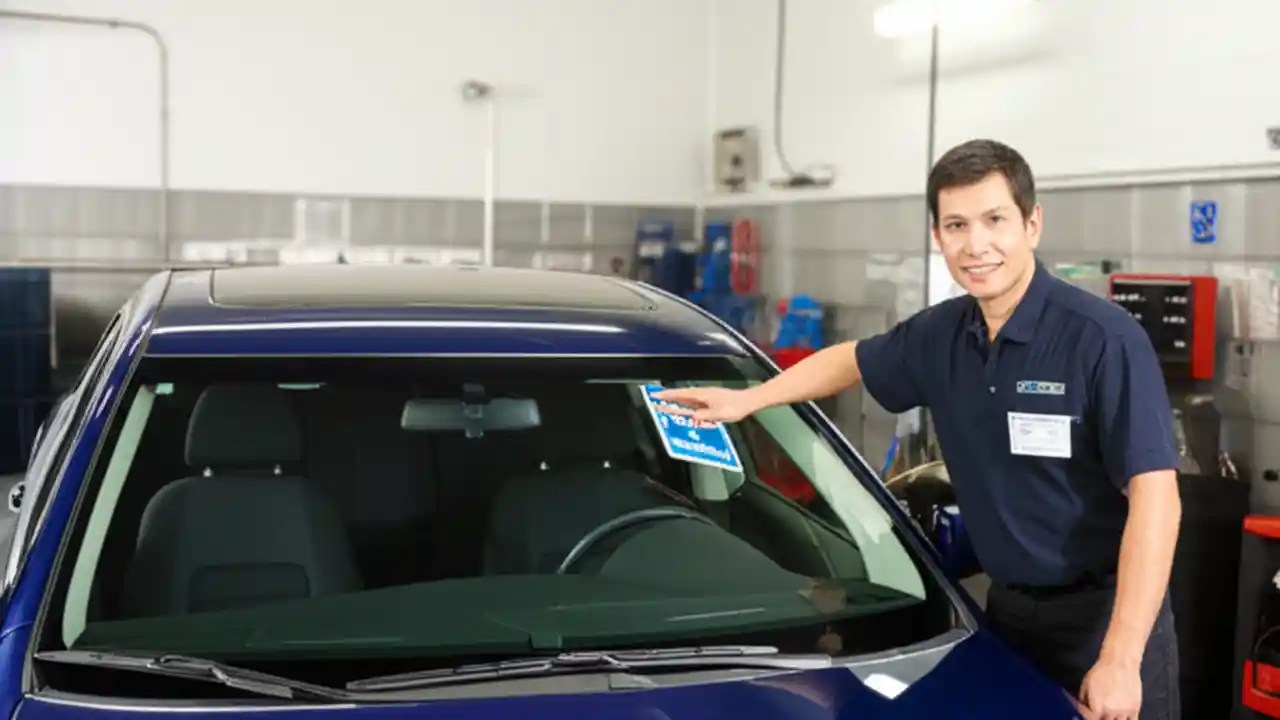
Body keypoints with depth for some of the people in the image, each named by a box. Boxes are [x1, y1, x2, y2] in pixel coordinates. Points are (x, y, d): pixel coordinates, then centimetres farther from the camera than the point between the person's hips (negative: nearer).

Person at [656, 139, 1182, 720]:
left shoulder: (1103, 338, -19)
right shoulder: (941, 336, 1)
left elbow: (1155, 495, -22)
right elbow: (853, 360, 22)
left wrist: (1120, 658, -25)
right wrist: (748, 399, 18)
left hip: (1107, 613, -6)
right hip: (1008, 609, 6)